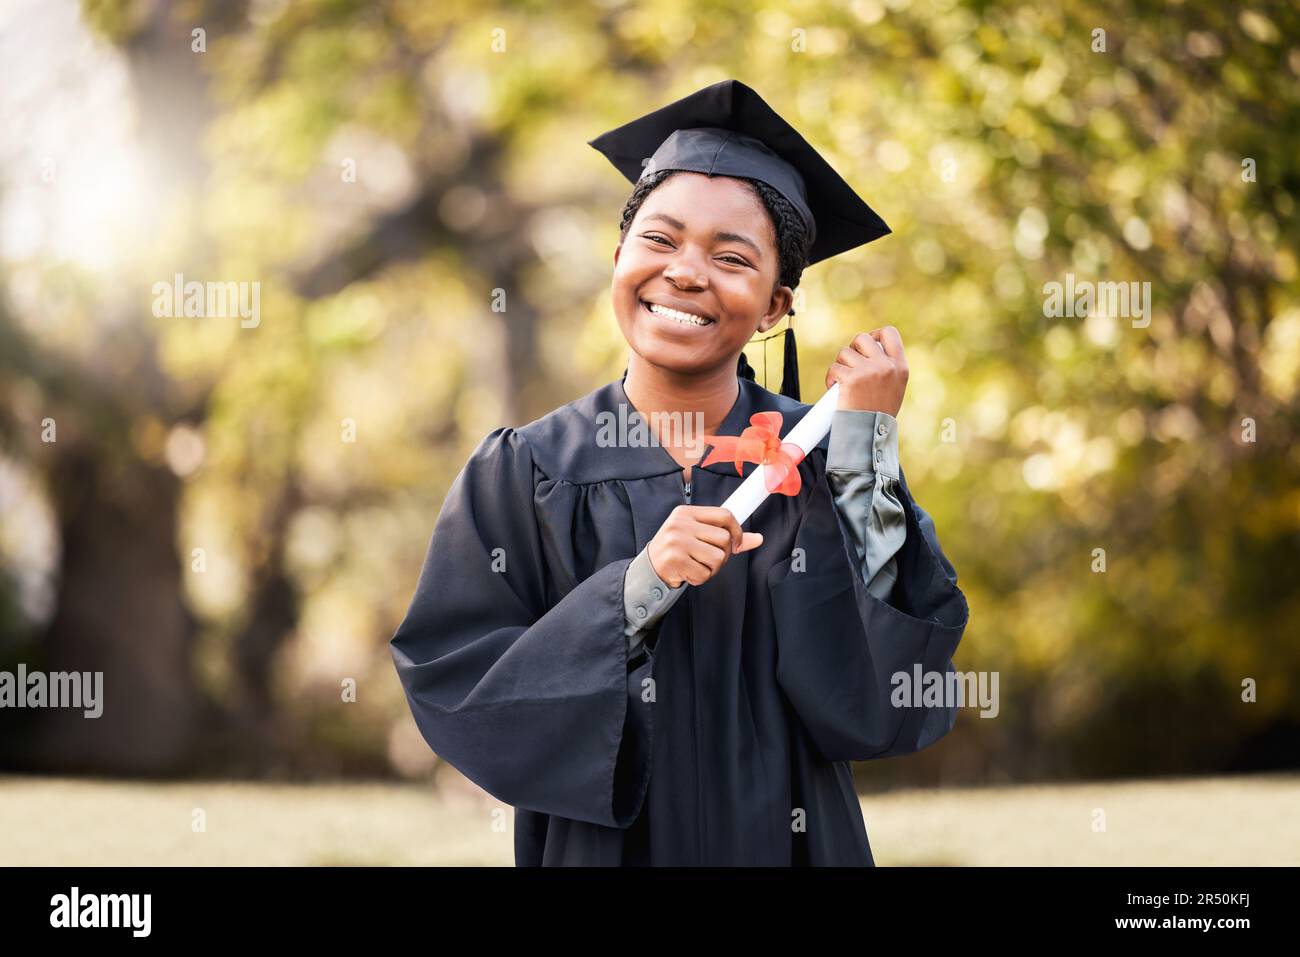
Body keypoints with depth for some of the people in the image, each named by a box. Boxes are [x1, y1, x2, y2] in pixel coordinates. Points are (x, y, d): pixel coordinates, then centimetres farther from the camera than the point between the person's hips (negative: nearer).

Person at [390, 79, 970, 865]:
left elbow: (884, 706, -18)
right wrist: (635, 592, -24)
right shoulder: (523, 475, -8)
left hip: (787, 842, 1)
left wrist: (867, 449, -19)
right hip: (599, 846, -1)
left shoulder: (824, 457, -8)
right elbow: (453, 695, -14)